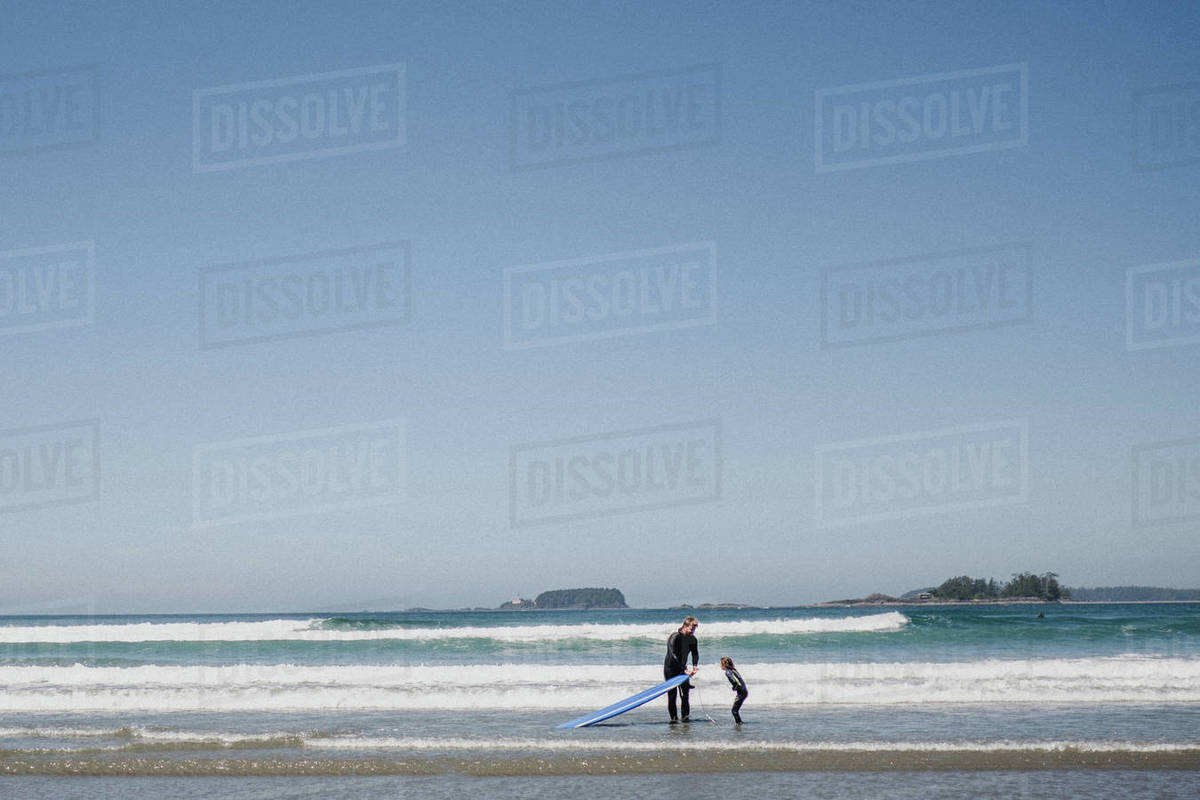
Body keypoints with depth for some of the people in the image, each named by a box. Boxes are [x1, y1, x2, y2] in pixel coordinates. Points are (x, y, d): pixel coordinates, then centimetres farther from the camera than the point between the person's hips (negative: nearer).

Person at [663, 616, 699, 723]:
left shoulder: (692, 639, -3)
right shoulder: (674, 637, -24)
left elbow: (695, 654, -5)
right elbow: (675, 656, -30)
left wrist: (694, 666, -25)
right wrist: (685, 669, -36)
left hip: (683, 668, 5)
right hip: (671, 669, -5)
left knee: (685, 694, -1)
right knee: (672, 694, -5)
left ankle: (685, 717, 3)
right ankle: (673, 717, 1)